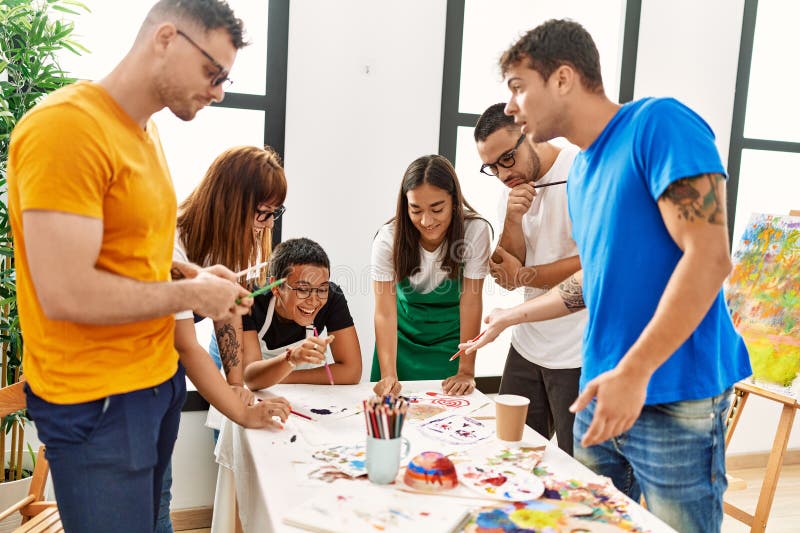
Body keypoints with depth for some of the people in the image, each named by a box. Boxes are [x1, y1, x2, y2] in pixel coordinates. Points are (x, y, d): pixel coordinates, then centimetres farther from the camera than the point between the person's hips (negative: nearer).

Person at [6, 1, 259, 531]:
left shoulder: (145, 132, 8)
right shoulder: (65, 126, -20)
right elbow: (66, 293, -25)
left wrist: (192, 273, 0)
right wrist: (190, 294, -14)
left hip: (159, 378, 8)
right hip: (97, 402, -8)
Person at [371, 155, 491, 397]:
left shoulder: (476, 231, -23)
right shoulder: (388, 238, -21)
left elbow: (471, 302, -21)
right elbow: (385, 312, -23)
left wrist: (466, 371, -22)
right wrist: (388, 375, -33)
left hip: (451, 339, 0)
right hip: (403, 338, 1)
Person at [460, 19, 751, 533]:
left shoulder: (658, 124, -11)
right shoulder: (580, 172, 13)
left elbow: (709, 257, -19)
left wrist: (634, 372, -23)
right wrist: (511, 317, 26)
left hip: (674, 397, -7)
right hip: (604, 393, 7)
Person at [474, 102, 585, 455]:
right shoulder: (514, 191, 9)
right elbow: (505, 277, 5)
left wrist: (523, 276, -7)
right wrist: (513, 220, -12)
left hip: (579, 355, -6)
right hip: (528, 345, 7)